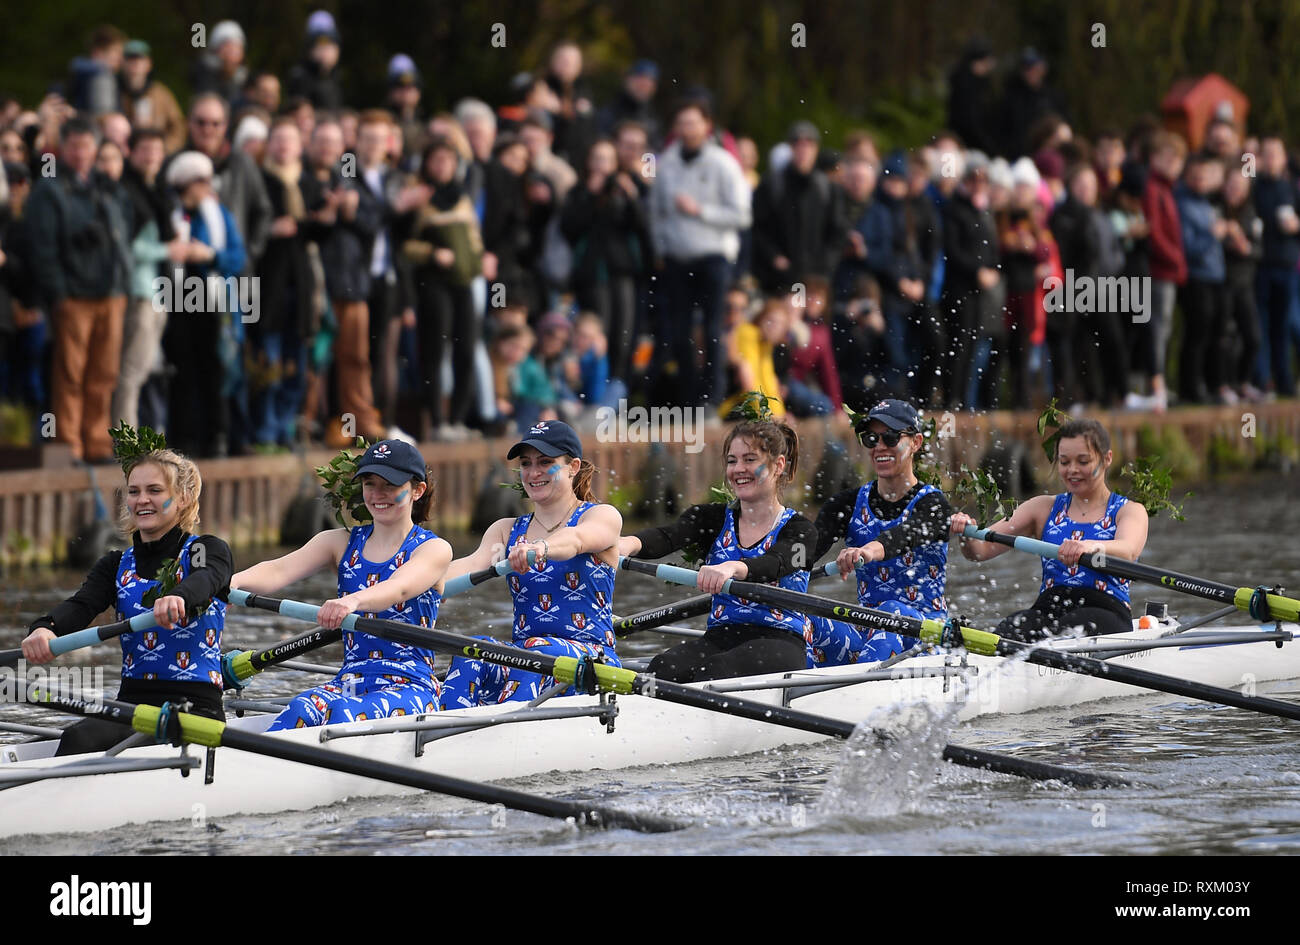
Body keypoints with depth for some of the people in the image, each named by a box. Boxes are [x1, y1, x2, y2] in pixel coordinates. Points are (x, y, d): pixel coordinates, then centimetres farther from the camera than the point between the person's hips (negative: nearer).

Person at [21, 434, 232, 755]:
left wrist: (179, 597, -49)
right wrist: (44, 629, -29)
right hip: (132, 702, 4)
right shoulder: (116, 566, 16)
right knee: (78, 740, -30)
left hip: (195, 708, -4)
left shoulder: (207, 550, 3)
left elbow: (205, 580, -22)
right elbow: (81, 605, -4)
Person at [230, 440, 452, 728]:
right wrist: (234, 581, -28)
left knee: (343, 713, -36)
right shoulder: (342, 542, 15)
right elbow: (280, 570, -4)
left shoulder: (434, 549, 1)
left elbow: (399, 588, -22)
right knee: (302, 709, -31)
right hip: (349, 681, 3)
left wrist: (353, 600, -45)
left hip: (411, 686, -3)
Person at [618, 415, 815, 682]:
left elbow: (773, 565, -22)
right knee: (662, 669, -29)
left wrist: (731, 568, -46)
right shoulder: (715, 518, 13)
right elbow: (667, 537, -8)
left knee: (709, 674, -36)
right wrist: (628, 544, -33)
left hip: (779, 642, -4)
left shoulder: (798, 530, 1)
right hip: (719, 637, 4)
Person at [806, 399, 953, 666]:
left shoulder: (931, 503, -4)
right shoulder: (851, 503, 11)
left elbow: (908, 534, -30)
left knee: (892, 611, -38)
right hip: (865, 632, 4)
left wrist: (871, 550, -55)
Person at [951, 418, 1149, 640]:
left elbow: (1128, 551, -16)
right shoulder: (1045, 508, 21)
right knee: (1012, 627, -34)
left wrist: (1092, 547, -41)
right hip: (1048, 610, 3)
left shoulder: (1130, 511, 9)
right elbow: (981, 551, 11)